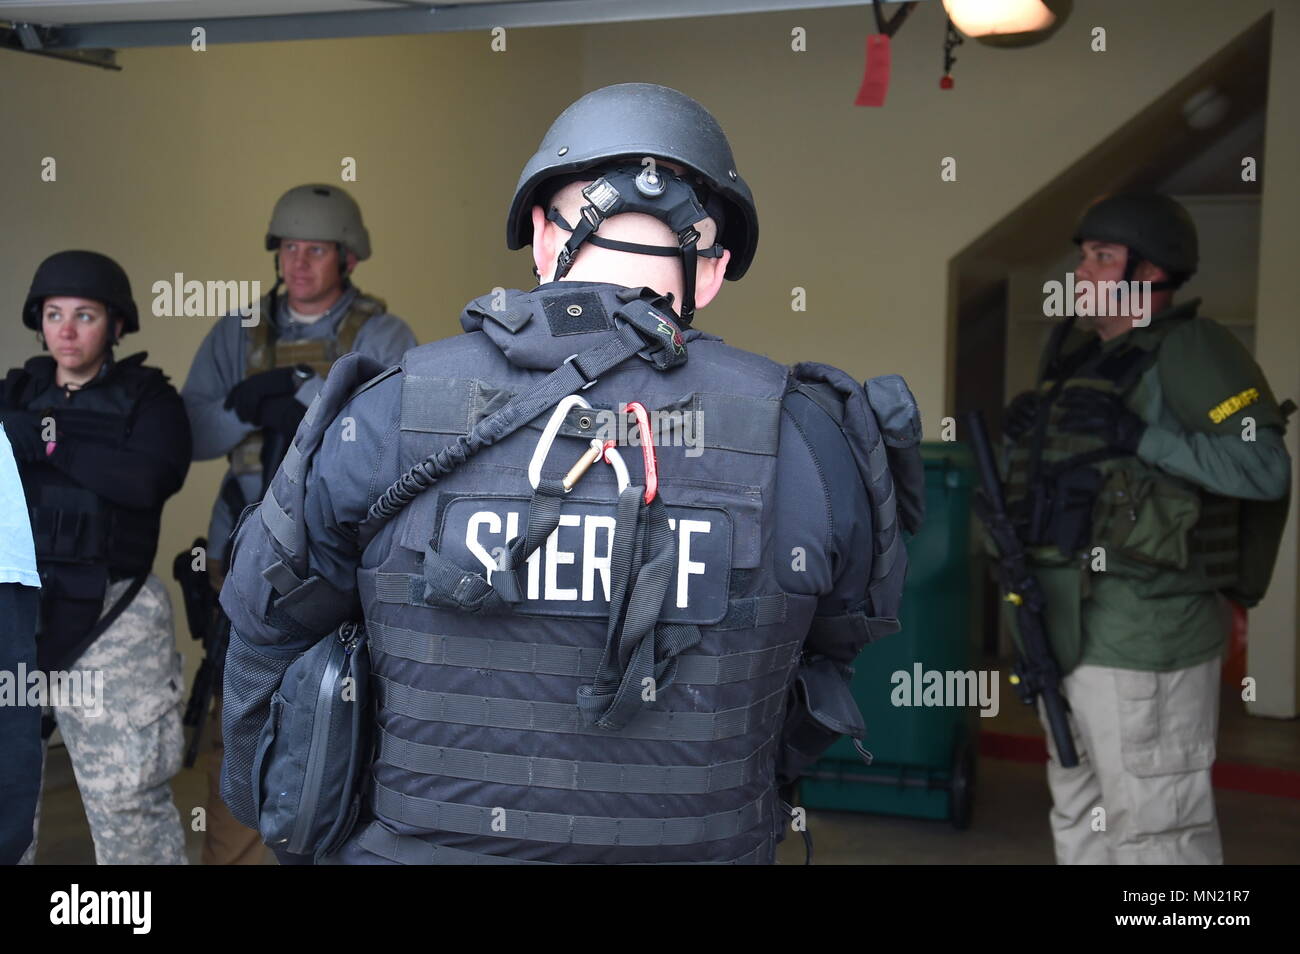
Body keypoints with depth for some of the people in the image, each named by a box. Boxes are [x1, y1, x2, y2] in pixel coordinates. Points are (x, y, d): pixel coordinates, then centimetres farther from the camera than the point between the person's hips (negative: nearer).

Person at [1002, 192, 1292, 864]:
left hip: (1144, 630, -9)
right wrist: (1027, 431, 4)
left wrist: (1140, 437, -21)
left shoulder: (1187, 347, -10)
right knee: (1082, 819, 19)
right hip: (1069, 622, 9)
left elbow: (1265, 467, -19)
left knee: (1154, 829, -2)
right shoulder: (1079, 351, 14)